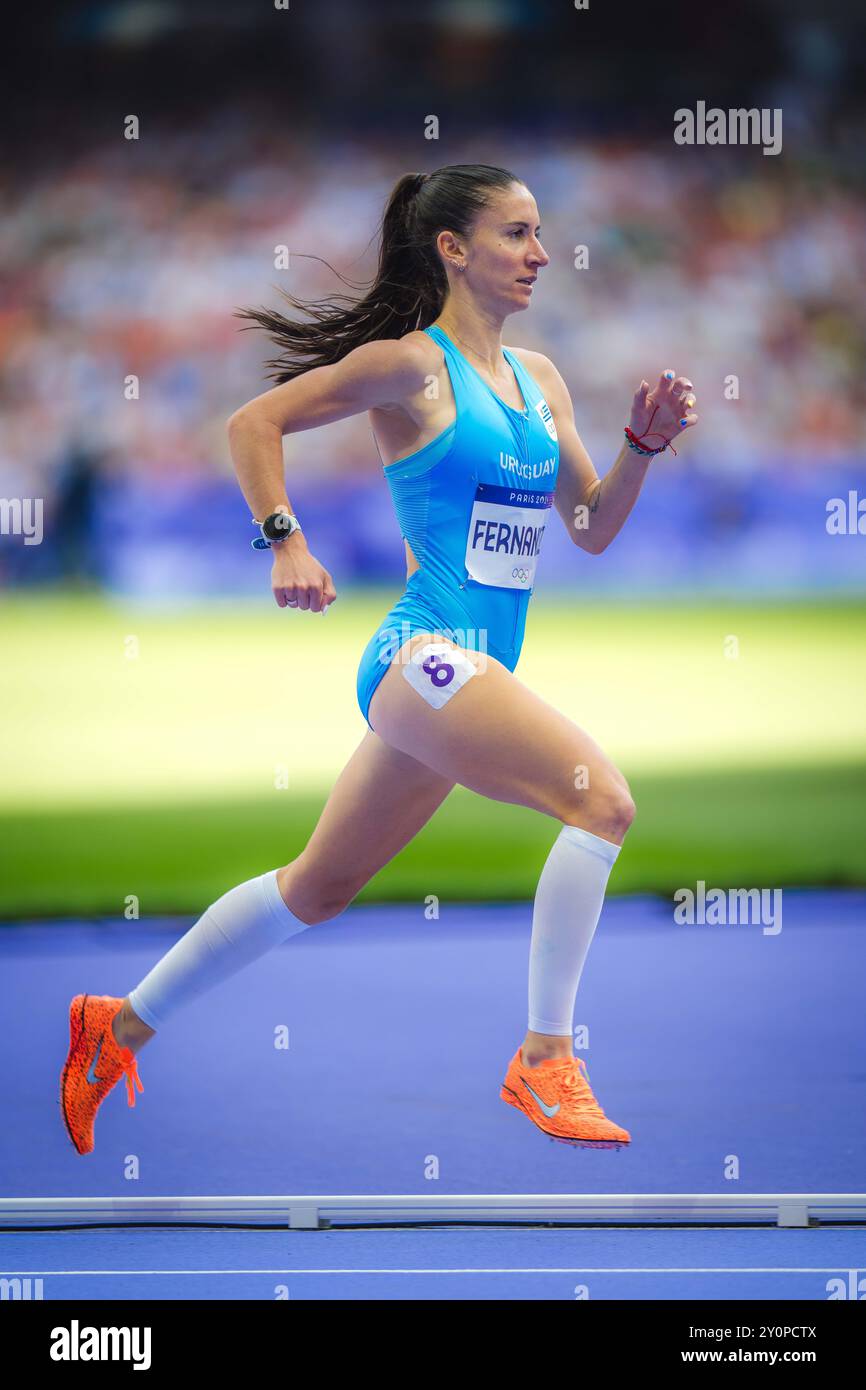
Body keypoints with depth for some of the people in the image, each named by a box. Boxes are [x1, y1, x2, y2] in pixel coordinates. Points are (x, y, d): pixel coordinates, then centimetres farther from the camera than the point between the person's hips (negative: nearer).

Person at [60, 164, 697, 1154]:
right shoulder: (410, 365, -6)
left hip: (477, 673, 8)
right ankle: (544, 1060, -18)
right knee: (602, 795, -24)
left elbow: (592, 528, 18)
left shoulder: (540, 381, 16)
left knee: (320, 888, 16)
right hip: (425, 653, -8)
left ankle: (123, 1024, 29)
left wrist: (644, 442, 3)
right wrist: (285, 542, -14)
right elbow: (253, 423, -4)